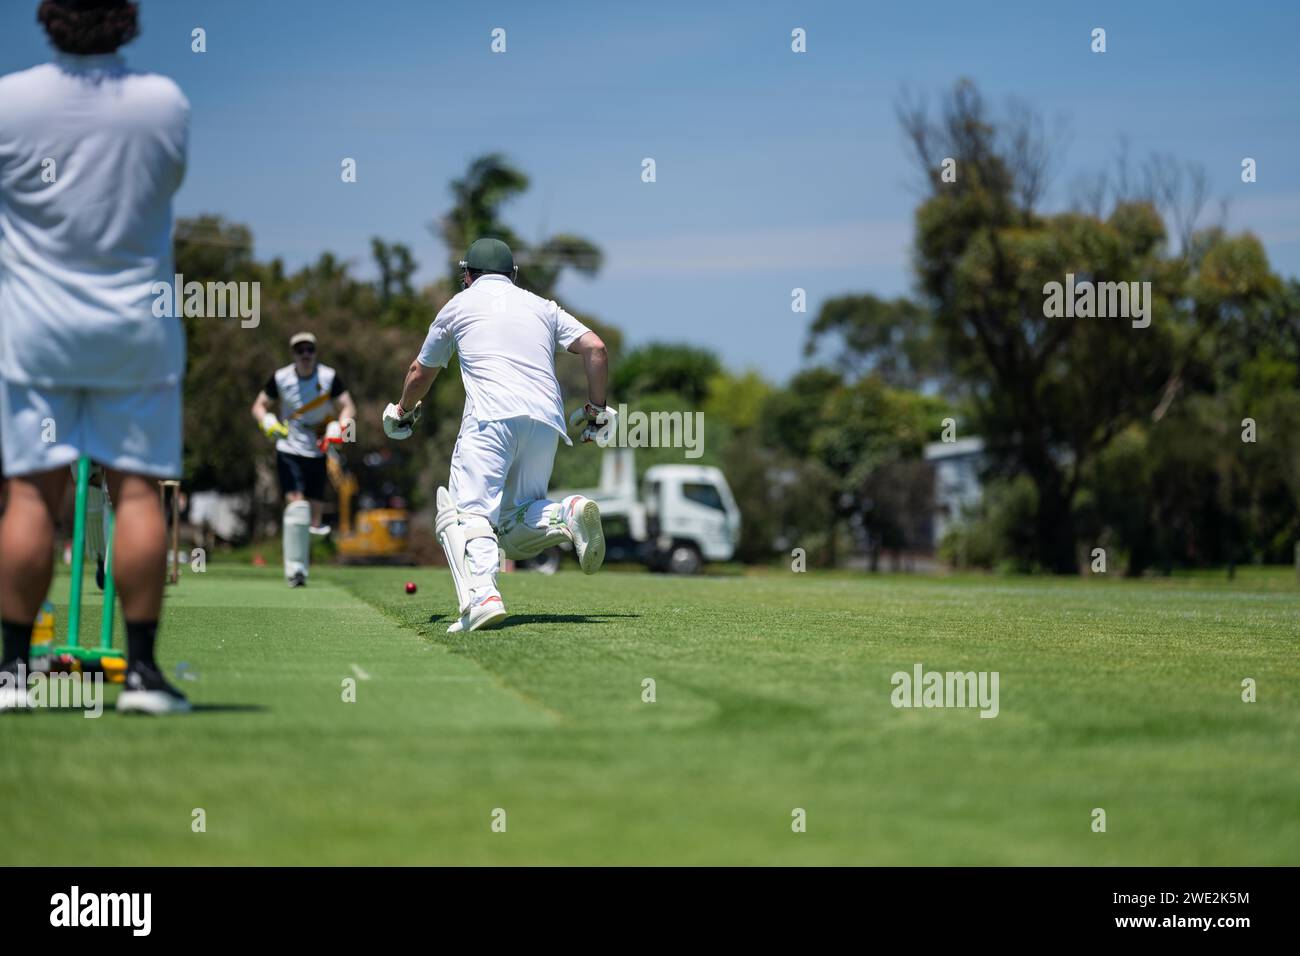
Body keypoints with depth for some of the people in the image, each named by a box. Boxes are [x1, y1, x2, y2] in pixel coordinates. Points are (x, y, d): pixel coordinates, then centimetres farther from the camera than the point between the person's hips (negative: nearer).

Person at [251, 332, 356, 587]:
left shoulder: (329, 377, -4)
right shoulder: (280, 378, -3)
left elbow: (348, 408, -3)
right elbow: (259, 406, 7)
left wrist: (339, 427, -23)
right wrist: (269, 422, -14)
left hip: (317, 452, 2)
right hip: (288, 450, -2)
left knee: (315, 508, 1)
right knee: (296, 502, -17)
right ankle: (294, 568, -21)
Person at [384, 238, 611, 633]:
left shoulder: (459, 304, 23)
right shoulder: (543, 307, 28)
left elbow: (420, 374, 35)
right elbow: (596, 349, 13)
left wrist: (402, 411, 53)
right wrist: (596, 408, 22)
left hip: (491, 418, -4)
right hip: (547, 422, 4)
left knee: (465, 512, -12)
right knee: (513, 529, 13)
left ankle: (481, 597, -38)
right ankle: (567, 515, -18)